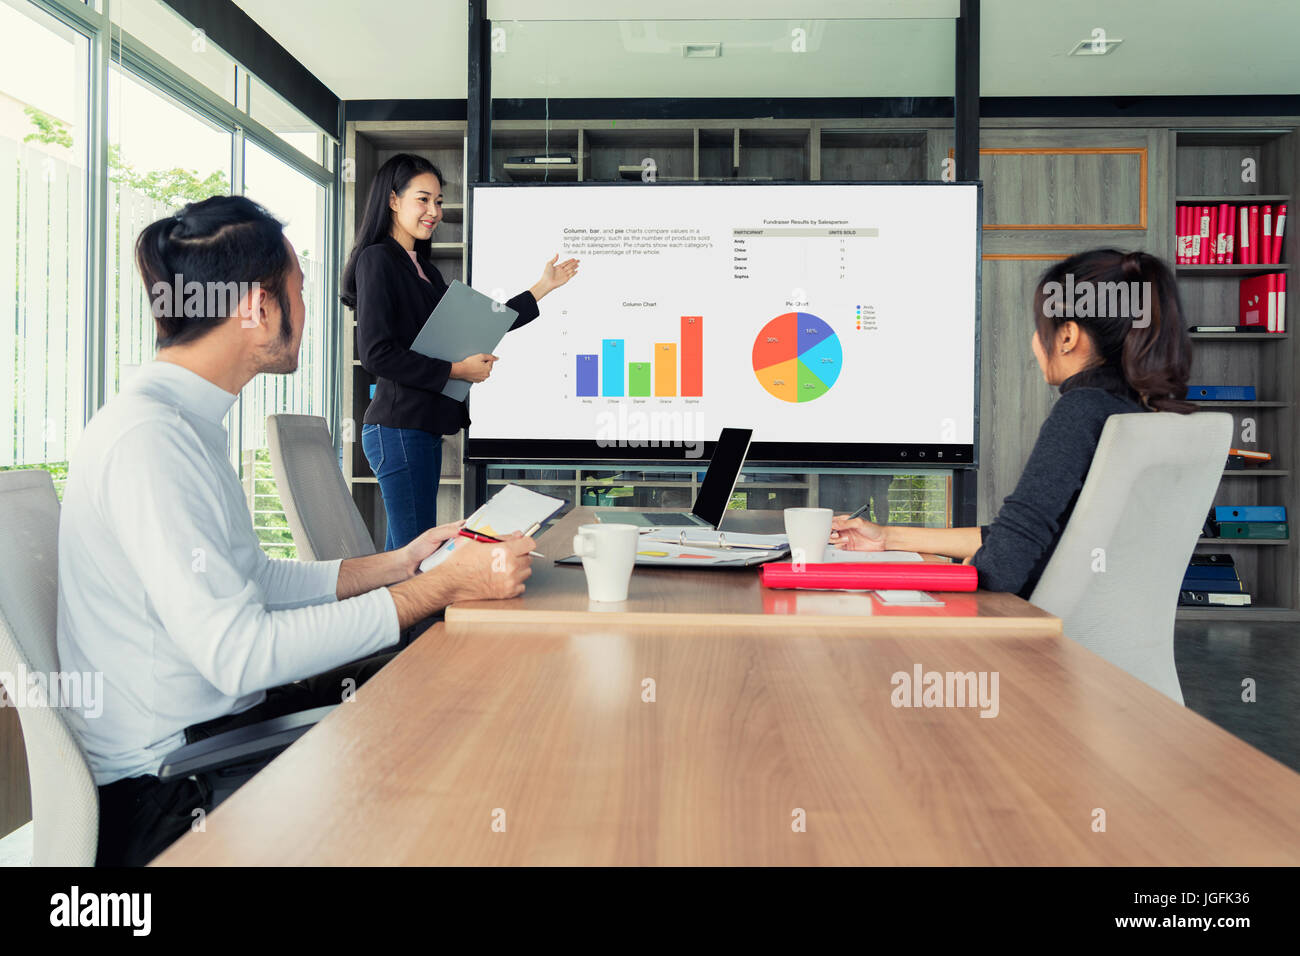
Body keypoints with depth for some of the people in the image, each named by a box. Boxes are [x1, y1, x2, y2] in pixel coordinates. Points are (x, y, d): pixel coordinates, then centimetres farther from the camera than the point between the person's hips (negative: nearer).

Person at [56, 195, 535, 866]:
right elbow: (239, 653, -26)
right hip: (167, 786, -9)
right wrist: (440, 587, -23)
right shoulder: (147, 437, -23)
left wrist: (395, 565, 5)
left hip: (219, 720, 9)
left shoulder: (188, 422, 9)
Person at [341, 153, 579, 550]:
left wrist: (542, 288, 24)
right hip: (399, 428, -9)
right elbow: (375, 353, -16)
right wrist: (455, 370, -13)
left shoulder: (424, 269, 19)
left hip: (424, 427, 9)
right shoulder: (377, 260, -7)